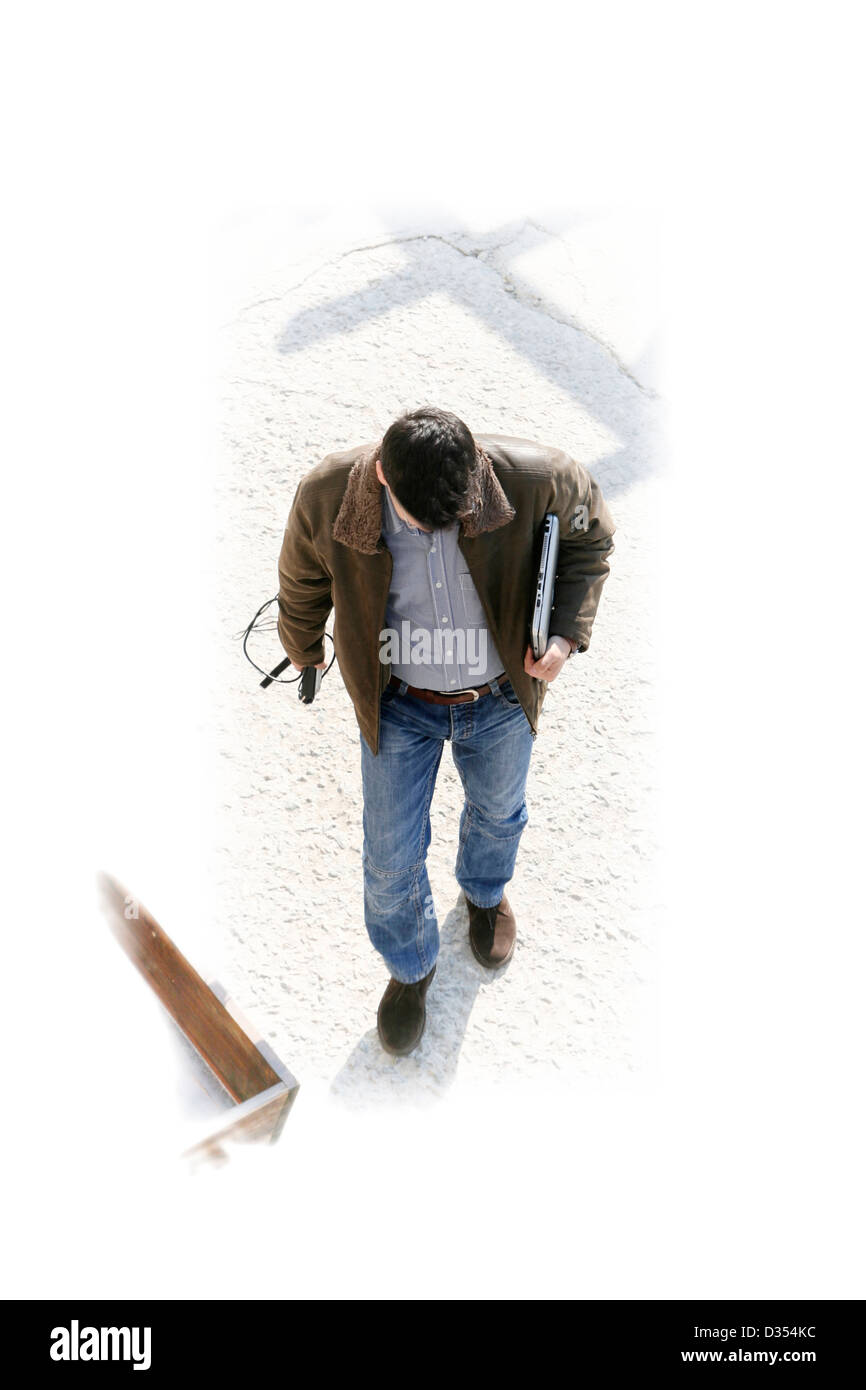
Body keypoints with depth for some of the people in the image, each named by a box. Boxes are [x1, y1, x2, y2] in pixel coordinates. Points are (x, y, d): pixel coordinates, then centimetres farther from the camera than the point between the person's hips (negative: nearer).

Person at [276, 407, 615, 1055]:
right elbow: (302, 581, -4)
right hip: (398, 705, 0)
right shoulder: (326, 496, -26)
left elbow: (590, 533, -6)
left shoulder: (533, 478, -28)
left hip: (499, 699, 1)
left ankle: (486, 892, 65)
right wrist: (303, 647, 15)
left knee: (498, 812, 28)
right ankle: (411, 967, 44)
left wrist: (566, 632, -19)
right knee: (391, 859, 11)